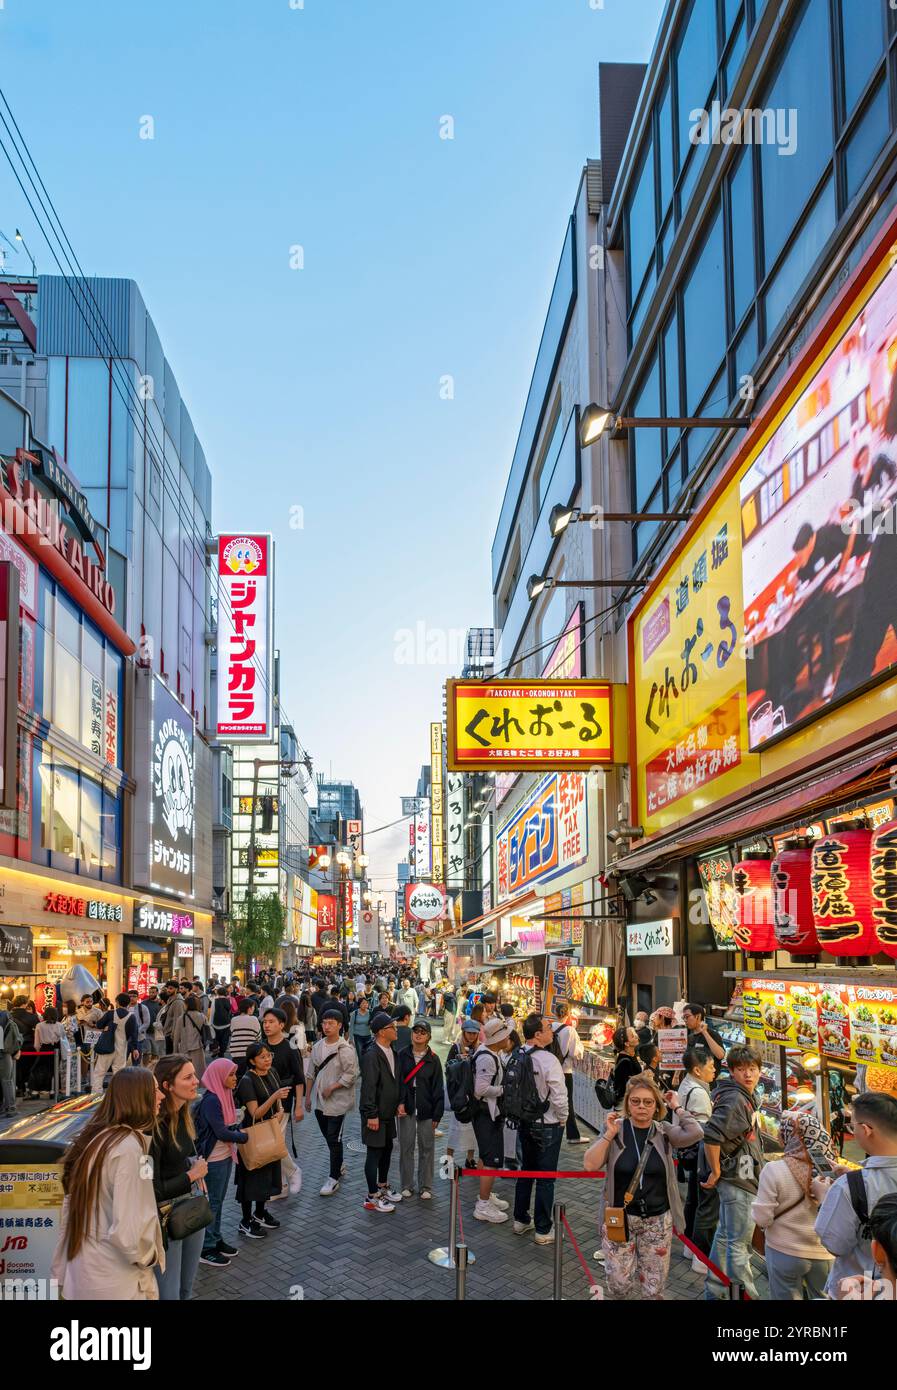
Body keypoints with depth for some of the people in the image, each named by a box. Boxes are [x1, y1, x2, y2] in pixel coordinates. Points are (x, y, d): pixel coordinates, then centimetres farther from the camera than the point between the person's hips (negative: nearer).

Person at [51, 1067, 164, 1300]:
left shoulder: (90, 1139, 4)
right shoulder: (129, 1147, -22)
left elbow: (70, 1213, 10)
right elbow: (127, 1233, -28)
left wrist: (59, 1274, 17)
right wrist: (151, 1256, -9)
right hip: (116, 1288, -8)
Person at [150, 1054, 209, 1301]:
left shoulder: (184, 1117, 2)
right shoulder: (155, 1127, -24)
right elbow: (153, 1190, -25)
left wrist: (199, 1170, -3)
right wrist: (192, 1175, -14)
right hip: (166, 1220, -8)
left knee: (186, 1290, 19)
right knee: (169, 1295, 2)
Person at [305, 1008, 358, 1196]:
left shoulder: (345, 1049, -15)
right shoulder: (318, 1046, 5)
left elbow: (351, 1075, -16)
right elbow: (311, 1073, 13)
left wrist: (331, 1088, -17)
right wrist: (308, 1096, 12)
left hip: (337, 1101, -6)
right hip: (319, 1101, 6)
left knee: (334, 1140, -3)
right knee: (328, 1137, 18)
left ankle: (334, 1178, 6)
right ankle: (338, 1166, 37)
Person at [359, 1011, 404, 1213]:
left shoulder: (392, 1052, 6)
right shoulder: (372, 1056, -22)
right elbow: (368, 1087, -22)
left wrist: (399, 1102, 9)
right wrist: (372, 1115, -21)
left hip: (389, 1112, 9)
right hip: (375, 1113, -9)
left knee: (387, 1148, 19)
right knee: (375, 1152, 0)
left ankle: (382, 1187, 36)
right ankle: (372, 1198, 10)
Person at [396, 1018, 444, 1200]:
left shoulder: (433, 1060, 1)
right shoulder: (402, 1055, 0)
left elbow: (438, 1089, 3)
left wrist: (437, 1115, -1)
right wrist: (399, 1102, -16)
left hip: (426, 1110, 0)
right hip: (406, 1109, 0)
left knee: (426, 1148, 5)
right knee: (406, 1147, 5)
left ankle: (426, 1187, 16)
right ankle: (407, 1185, 16)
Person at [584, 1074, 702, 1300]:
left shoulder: (664, 1132, -3)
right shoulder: (616, 1130, -7)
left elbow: (694, 1133, -20)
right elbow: (589, 1165, -14)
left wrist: (677, 1108, -11)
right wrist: (609, 1135, -18)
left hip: (657, 1219, 1)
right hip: (620, 1217, -1)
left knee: (654, 1289, 9)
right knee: (619, 1285, 5)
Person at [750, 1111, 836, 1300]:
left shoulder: (775, 1171, -19)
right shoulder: (835, 1171, -12)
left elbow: (762, 1219, -14)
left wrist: (756, 1206, 6)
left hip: (784, 1253, -2)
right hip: (824, 1254, 2)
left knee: (788, 1297, 14)